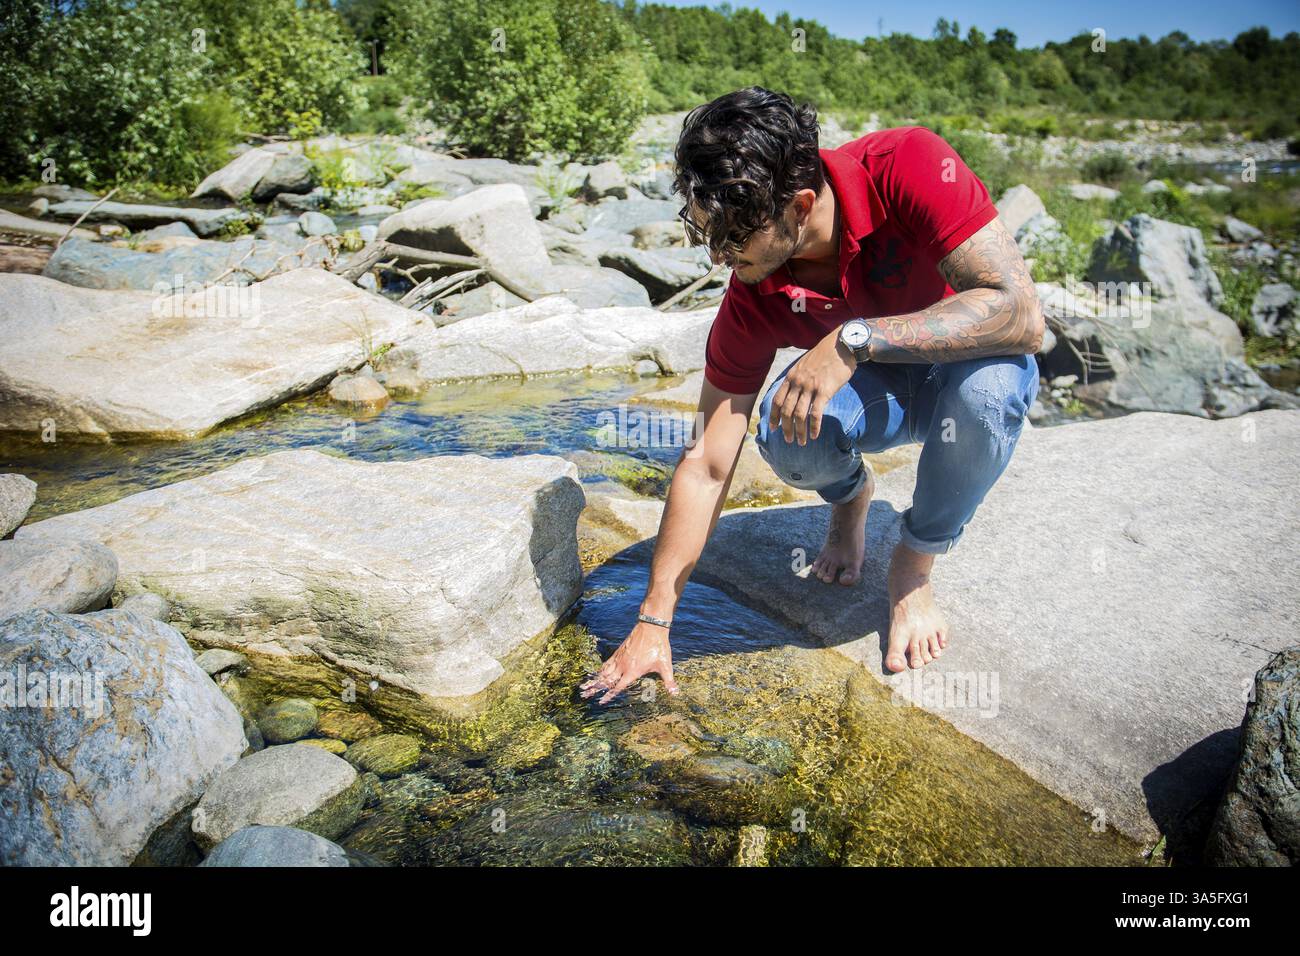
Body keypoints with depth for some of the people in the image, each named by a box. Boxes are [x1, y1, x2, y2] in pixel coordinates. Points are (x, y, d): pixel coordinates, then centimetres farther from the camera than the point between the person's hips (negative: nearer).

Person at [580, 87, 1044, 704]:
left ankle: (914, 566, -9)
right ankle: (849, 497, 8)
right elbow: (706, 466, -20)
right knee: (786, 436, -32)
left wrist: (855, 339, -45)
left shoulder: (909, 165, -31)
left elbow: (1022, 316, -36)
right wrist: (652, 624, -18)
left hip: (967, 369, -1)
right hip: (871, 389, 2)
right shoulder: (752, 302, -23)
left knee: (988, 386, -38)